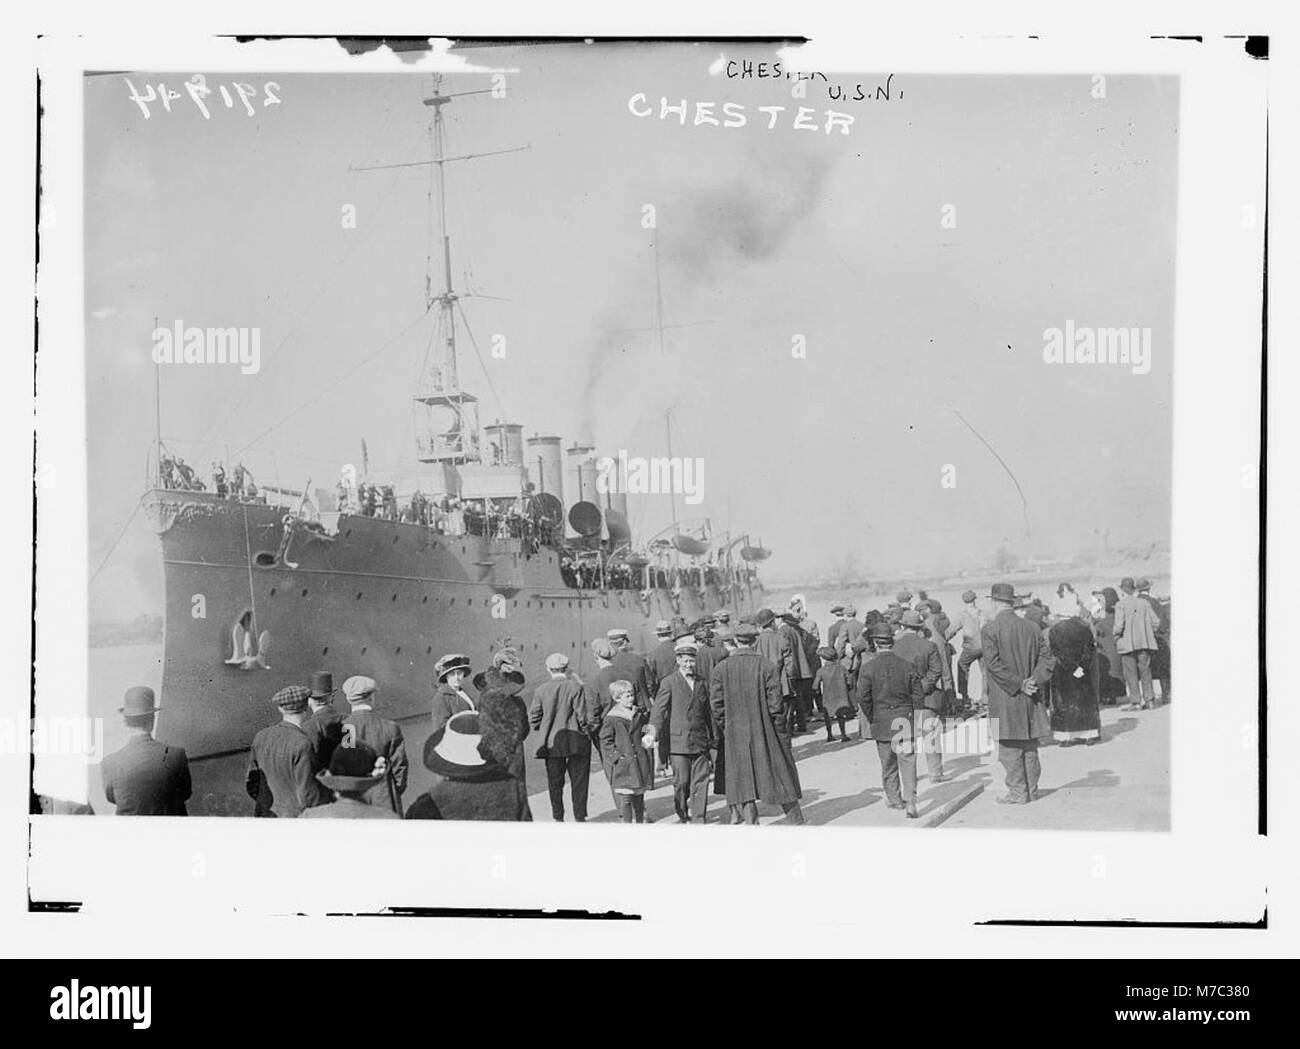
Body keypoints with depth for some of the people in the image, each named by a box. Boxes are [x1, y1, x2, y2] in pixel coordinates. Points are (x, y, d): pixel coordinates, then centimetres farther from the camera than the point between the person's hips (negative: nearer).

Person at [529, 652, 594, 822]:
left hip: (551, 743, 2)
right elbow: (583, 714, -12)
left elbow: (533, 717, 0)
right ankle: (580, 817, 8)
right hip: (576, 741, -2)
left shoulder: (541, 690, -2)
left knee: (554, 782, 11)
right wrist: (587, 731, 3)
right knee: (579, 780, 7)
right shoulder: (576, 687, -10)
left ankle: (558, 818, 15)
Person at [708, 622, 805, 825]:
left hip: (736, 733, 1)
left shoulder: (721, 668, -5)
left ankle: (750, 821, 2)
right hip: (765, 730, -1)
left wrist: (724, 728, 9)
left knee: (743, 777, 7)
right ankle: (796, 820, 20)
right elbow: (775, 703, -10)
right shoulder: (767, 667, -10)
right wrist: (781, 730, 1)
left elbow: (716, 703, -4)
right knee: (780, 772, 12)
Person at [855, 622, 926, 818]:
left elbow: (863, 698, -11)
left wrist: (869, 718, 5)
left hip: (882, 722, -1)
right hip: (906, 720, 1)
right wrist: (916, 720, 11)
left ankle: (894, 798, 28)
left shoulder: (868, 667, -9)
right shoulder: (908, 665, -2)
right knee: (907, 761, 2)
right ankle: (910, 802, -8)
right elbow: (918, 696, 1)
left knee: (887, 763, 15)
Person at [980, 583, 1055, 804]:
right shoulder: (1032, 628, 7)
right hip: (1030, 702, 6)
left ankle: (1018, 792, 2)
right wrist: (1034, 680, -5)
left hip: (1005, 698, -5)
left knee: (1010, 748, 1)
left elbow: (993, 663, -16)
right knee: (1030, 747, 13)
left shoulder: (990, 630, -9)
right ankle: (1031, 790, 21)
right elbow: (1046, 657, 3)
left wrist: (1019, 684, -13)